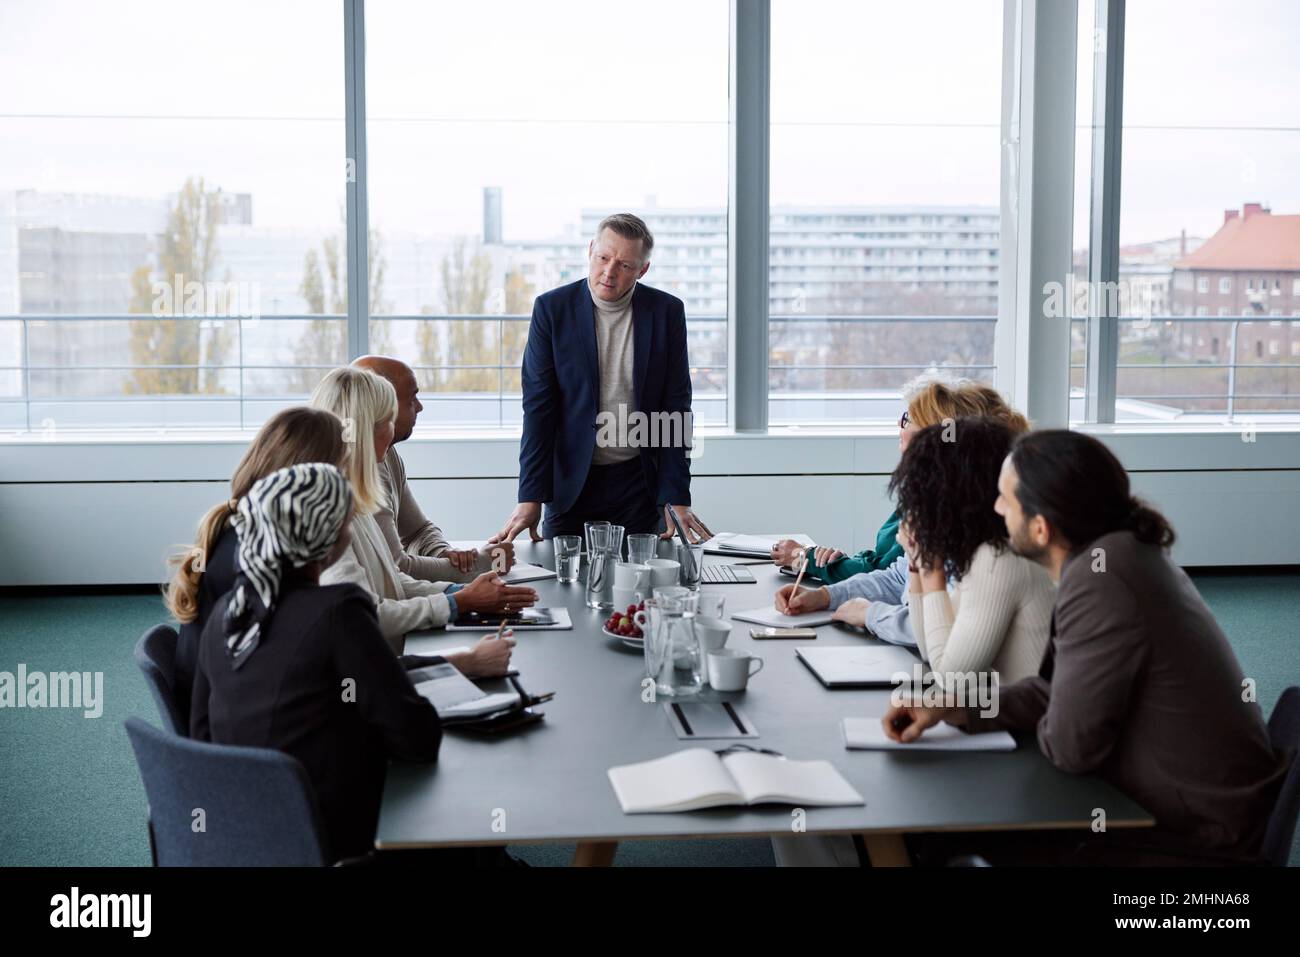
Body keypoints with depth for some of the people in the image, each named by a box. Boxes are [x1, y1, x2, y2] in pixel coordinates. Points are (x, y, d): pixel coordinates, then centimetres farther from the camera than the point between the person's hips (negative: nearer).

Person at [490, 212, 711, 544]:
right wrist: (530, 498, -13)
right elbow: (538, 407, -7)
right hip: (571, 483, -1)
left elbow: (675, 408, -1)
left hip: (640, 480, 1)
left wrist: (676, 499, -7)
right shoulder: (551, 308, -5)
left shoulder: (667, 312, -2)